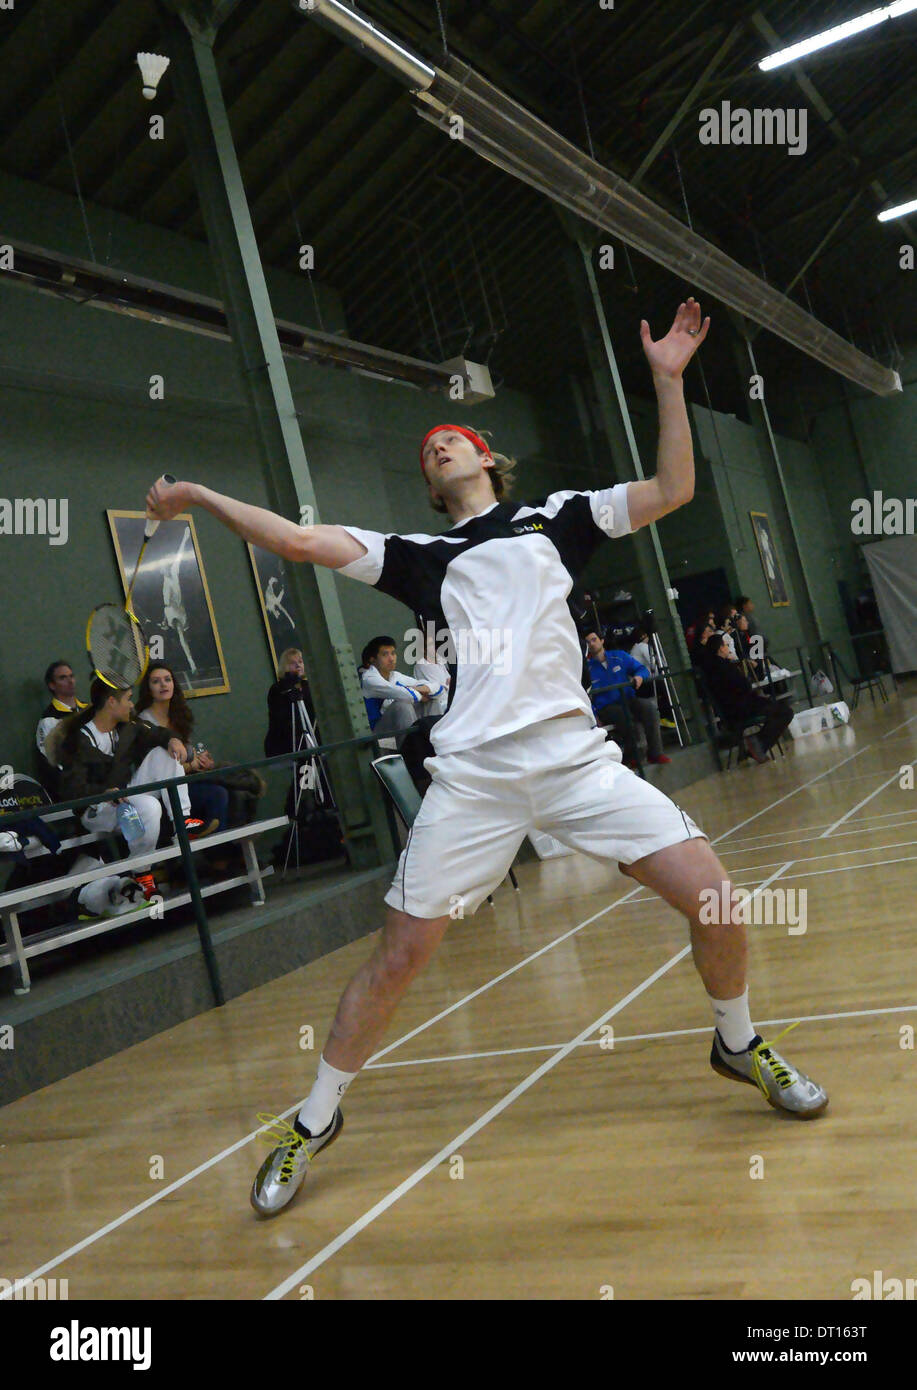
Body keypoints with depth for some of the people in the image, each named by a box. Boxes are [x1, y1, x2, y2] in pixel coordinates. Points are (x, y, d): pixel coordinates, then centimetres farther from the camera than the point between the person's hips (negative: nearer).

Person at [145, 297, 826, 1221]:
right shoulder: (418, 555, 15)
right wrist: (197, 495, 7)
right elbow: (298, 541, 10)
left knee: (711, 894, -7)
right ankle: (315, 1122, 19)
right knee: (400, 954, -3)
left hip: (577, 756, 1)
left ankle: (739, 1045, 24)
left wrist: (667, 380, 6)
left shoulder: (555, 519, 17)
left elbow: (673, 490, 12)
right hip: (472, 773, 0)